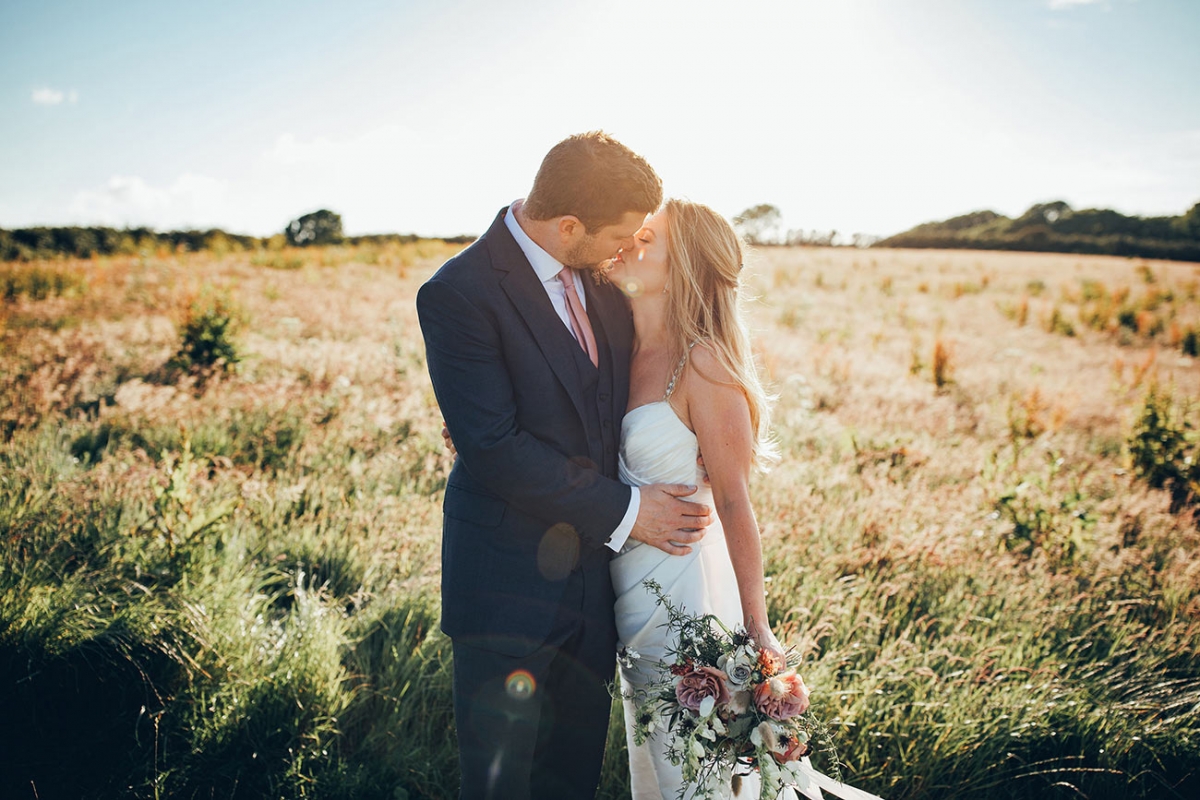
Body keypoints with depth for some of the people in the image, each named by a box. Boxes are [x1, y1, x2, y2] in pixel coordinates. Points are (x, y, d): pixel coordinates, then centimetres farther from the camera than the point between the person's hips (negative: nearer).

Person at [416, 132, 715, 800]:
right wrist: (622, 511, -16)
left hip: (592, 568, 6)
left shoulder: (604, 284, 3)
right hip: (510, 584, -6)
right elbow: (494, 449, -22)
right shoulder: (459, 294, -19)